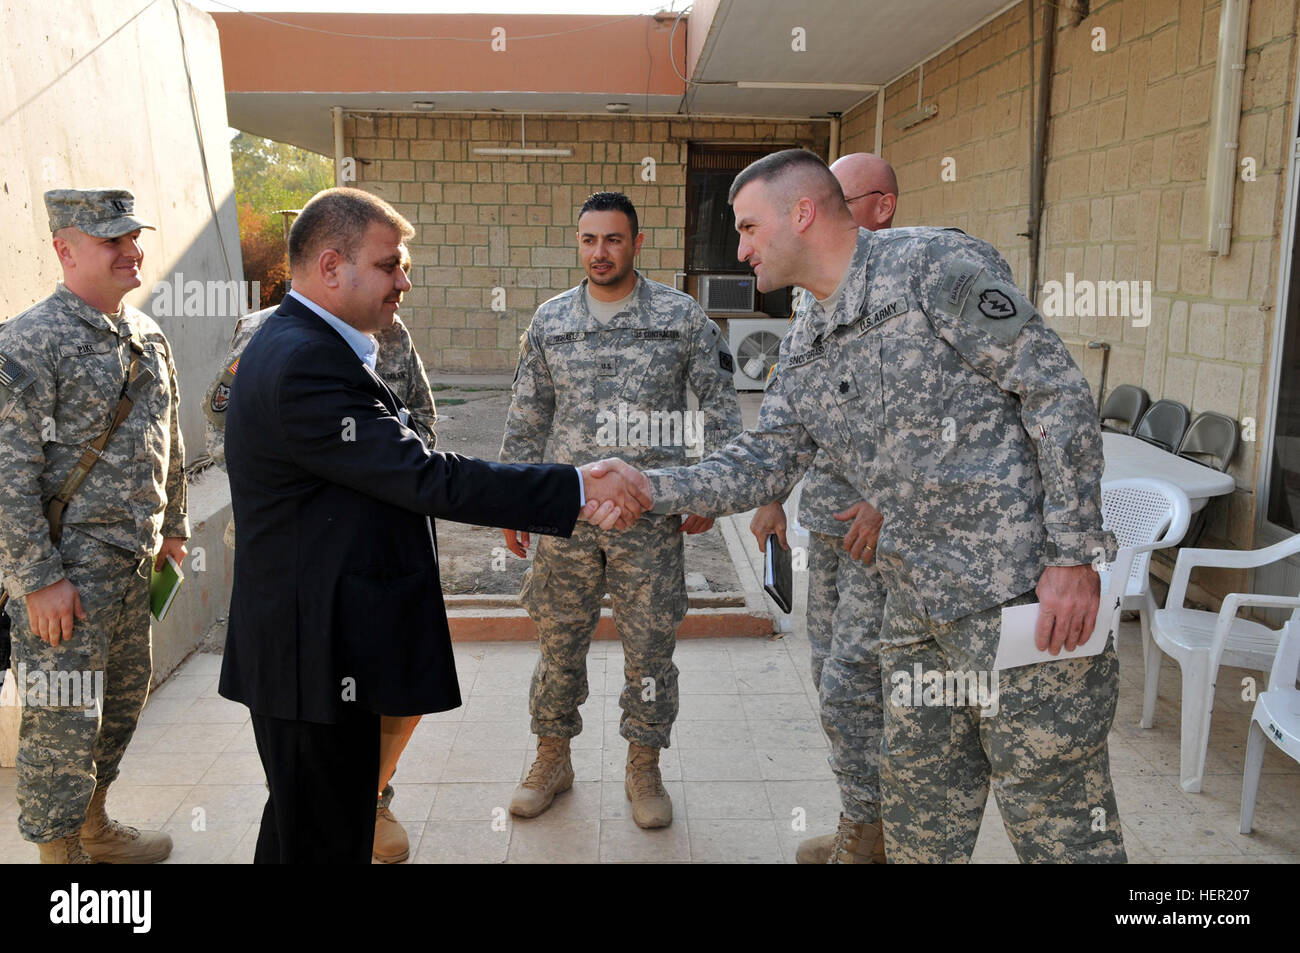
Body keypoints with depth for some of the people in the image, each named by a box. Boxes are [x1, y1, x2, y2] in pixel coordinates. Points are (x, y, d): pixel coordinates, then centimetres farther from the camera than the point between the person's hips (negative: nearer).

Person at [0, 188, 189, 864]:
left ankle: (94, 826, 37)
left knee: (125, 695, 18)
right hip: (68, 565, -8)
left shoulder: (147, 336, 9)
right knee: (64, 716, 1)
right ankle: (59, 849, 20)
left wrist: (172, 525, 18)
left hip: (134, 556, 8)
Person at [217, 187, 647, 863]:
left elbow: (398, 470, 13)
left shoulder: (307, 346, 12)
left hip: (316, 644, 11)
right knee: (328, 840, 4)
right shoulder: (304, 364, -23)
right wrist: (577, 490, -24)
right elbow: (426, 477, -26)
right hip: (316, 654, -11)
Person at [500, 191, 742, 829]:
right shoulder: (550, 321, 5)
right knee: (558, 641, 11)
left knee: (650, 648, 7)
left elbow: (720, 403, 3)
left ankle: (644, 769, 27)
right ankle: (552, 760, 31)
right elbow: (526, 421, 10)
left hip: (652, 516, -2)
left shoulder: (682, 316, -2)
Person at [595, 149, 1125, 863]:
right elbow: (758, 462, 12)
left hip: (1025, 591, -7)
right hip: (918, 604, 7)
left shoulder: (933, 264, -9)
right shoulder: (802, 354, 15)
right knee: (918, 808, 18)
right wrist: (652, 488, -4)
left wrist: (1075, 555, -16)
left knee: (1056, 818, 4)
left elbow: (1057, 390, -12)